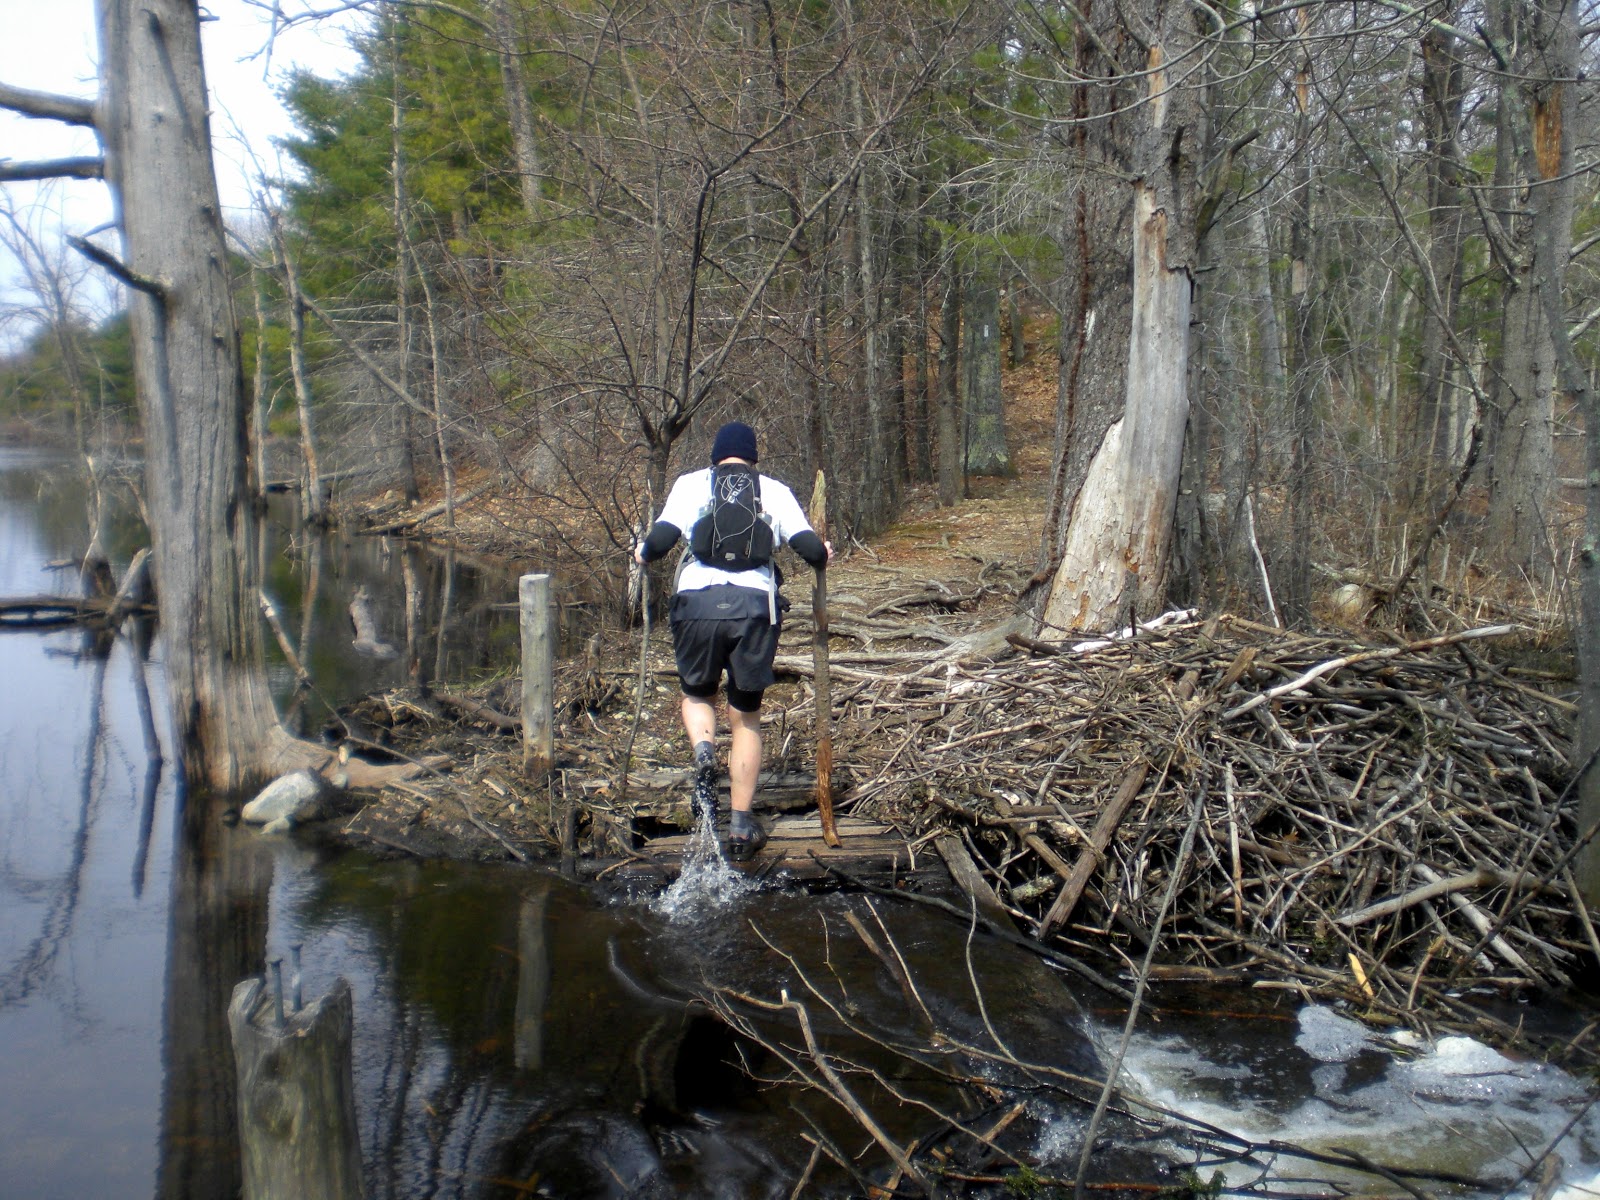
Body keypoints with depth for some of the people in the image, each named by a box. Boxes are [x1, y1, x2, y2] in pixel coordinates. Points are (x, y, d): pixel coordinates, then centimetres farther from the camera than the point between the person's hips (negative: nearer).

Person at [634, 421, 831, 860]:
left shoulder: (692, 483, 11)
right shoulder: (774, 491, 14)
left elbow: (661, 537, -2)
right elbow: (809, 546, 4)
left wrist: (644, 552, 20)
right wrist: (823, 556, 27)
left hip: (698, 601, 0)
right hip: (755, 604, 1)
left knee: (697, 693, 24)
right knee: (746, 716, 13)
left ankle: (703, 751, -9)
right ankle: (741, 823, 10)